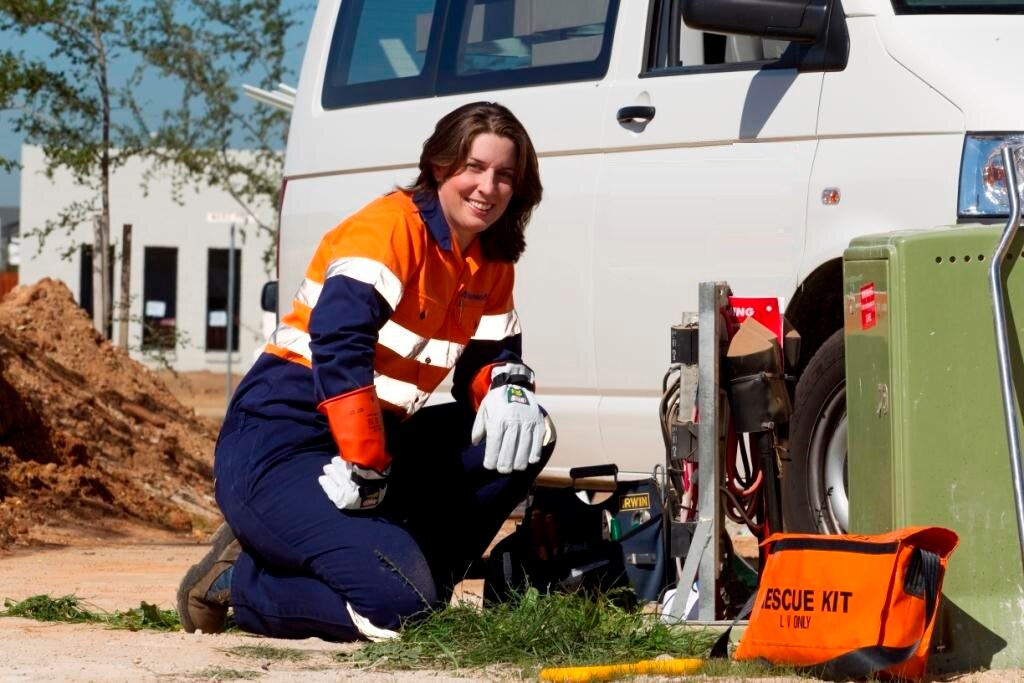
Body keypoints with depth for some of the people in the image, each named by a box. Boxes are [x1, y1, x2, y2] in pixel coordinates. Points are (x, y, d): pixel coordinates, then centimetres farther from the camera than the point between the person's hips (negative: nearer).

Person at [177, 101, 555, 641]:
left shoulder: (490, 265, 11)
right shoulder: (392, 226, -14)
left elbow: (489, 356, 15)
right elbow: (339, 344, -25)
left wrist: (509, 388, -11)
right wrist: (364, 469, -27)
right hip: (278, 447, -9)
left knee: (525, 436, -2)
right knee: (396, 606, -24)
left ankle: (412, 569, -1)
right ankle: (237, 577, -2)